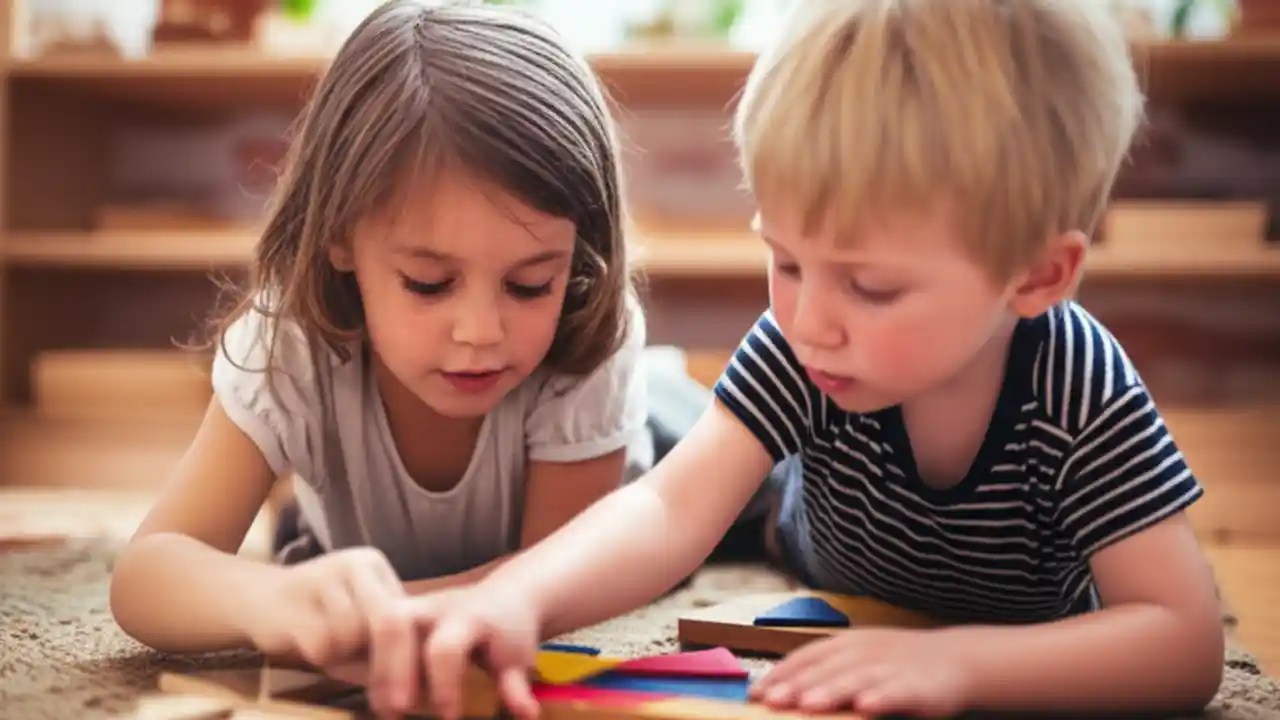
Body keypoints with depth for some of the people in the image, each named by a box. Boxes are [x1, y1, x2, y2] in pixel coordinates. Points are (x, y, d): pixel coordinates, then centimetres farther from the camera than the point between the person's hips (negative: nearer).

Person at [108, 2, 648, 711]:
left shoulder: (593, 346, -37)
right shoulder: (289, 343, -35)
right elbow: (143, 575, -43)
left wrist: (358, 615, -47)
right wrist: (273, 598, -67)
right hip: (364, 569, 2)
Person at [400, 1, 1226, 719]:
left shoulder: (1085, 397, -38)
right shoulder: (800, 350, -33)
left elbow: (1189, 644, -41)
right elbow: (674, 508, -42)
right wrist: (514, 598, -63)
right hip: (820, 605, 0)